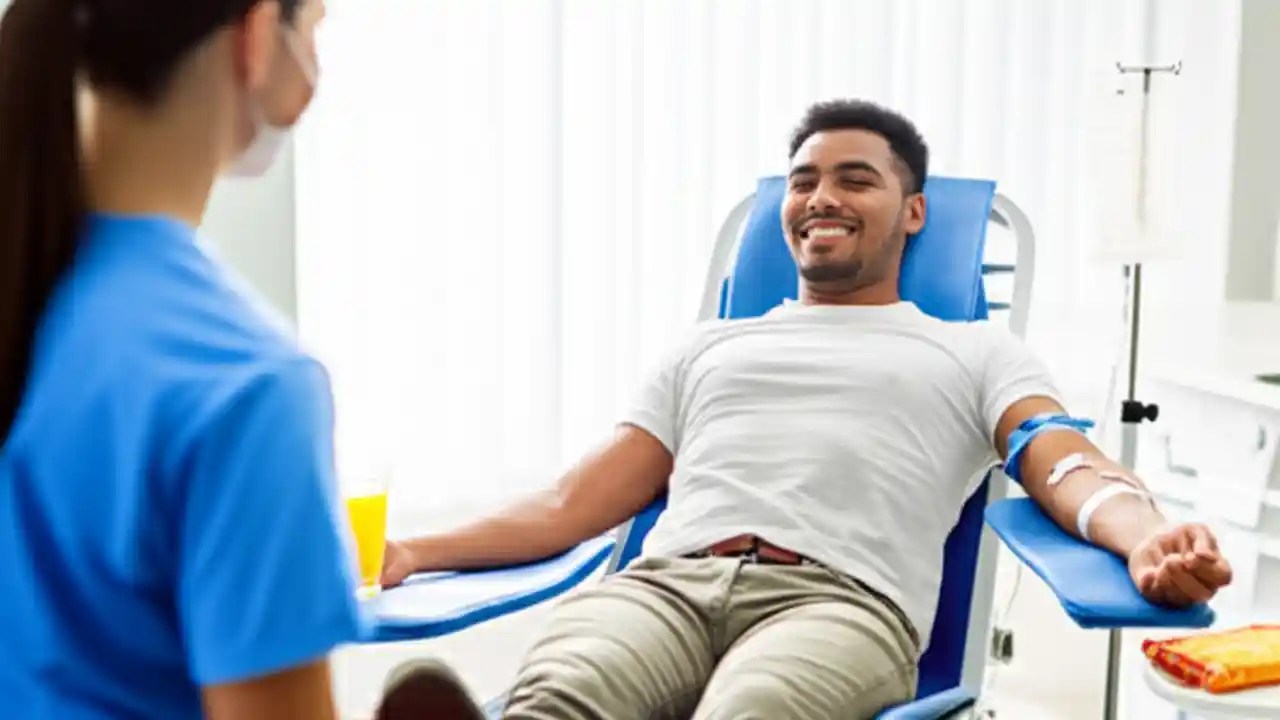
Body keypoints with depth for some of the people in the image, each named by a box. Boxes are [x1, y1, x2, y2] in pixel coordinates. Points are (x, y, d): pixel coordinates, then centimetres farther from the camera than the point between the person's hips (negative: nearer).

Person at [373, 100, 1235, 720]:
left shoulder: (975, 350, 25)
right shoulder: (712, 345, 33)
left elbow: (1066, 467, 6)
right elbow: (582, 500, 26)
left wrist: (1148, 537, -19)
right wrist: (419, 551, 14)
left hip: (840, 598, -2)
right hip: (665, 581, 3)